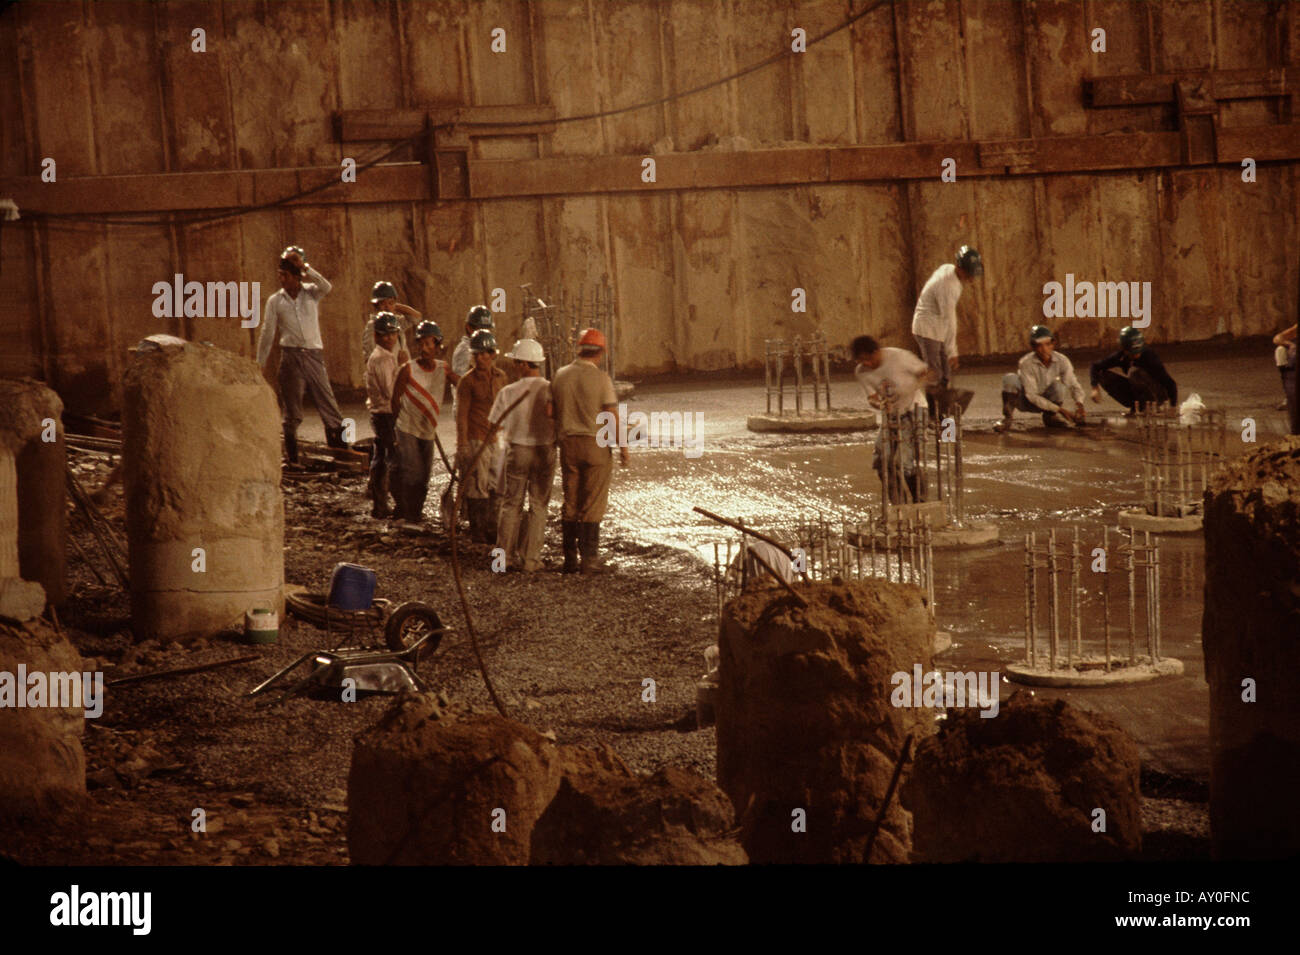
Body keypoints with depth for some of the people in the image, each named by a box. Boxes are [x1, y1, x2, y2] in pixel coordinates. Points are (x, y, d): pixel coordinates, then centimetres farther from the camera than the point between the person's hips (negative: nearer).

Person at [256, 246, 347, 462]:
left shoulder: (311, 293, 6)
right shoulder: (275, 301, 8)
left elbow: (326, 287, -17)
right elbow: (267, 334, 9)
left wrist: (304, 267, -20)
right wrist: (260, 364, 8)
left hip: (314, 355, 0)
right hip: (290, 357, 0)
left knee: (329, 405, -6)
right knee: (292, 412, 3)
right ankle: (293, 458, 8)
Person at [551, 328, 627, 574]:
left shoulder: (560, 376, 2)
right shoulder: (601, 378, -10)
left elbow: (552, 412, 5)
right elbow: (612, 417, -10)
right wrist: (622, 447, 0)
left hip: (568, 443, 4)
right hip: (596, 444, -4)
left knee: (570, 503, 11)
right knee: (593, 504, 2)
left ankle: (569, 558, 12)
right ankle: (590, 558, 1)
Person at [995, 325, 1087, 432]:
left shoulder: (1062, 361, -17)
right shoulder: (1026, 363, -26)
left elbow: (1074, 385, -13)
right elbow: (1031, 395, -27)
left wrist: (1079, 405, -36)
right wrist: (1060, 409, -32)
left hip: (1050, 401, 3)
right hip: (1027, 402, -3)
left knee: (1058, 386, -30)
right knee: (1010, 379, -32)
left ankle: (1050, 416, 0)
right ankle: (1006, 418, -14)